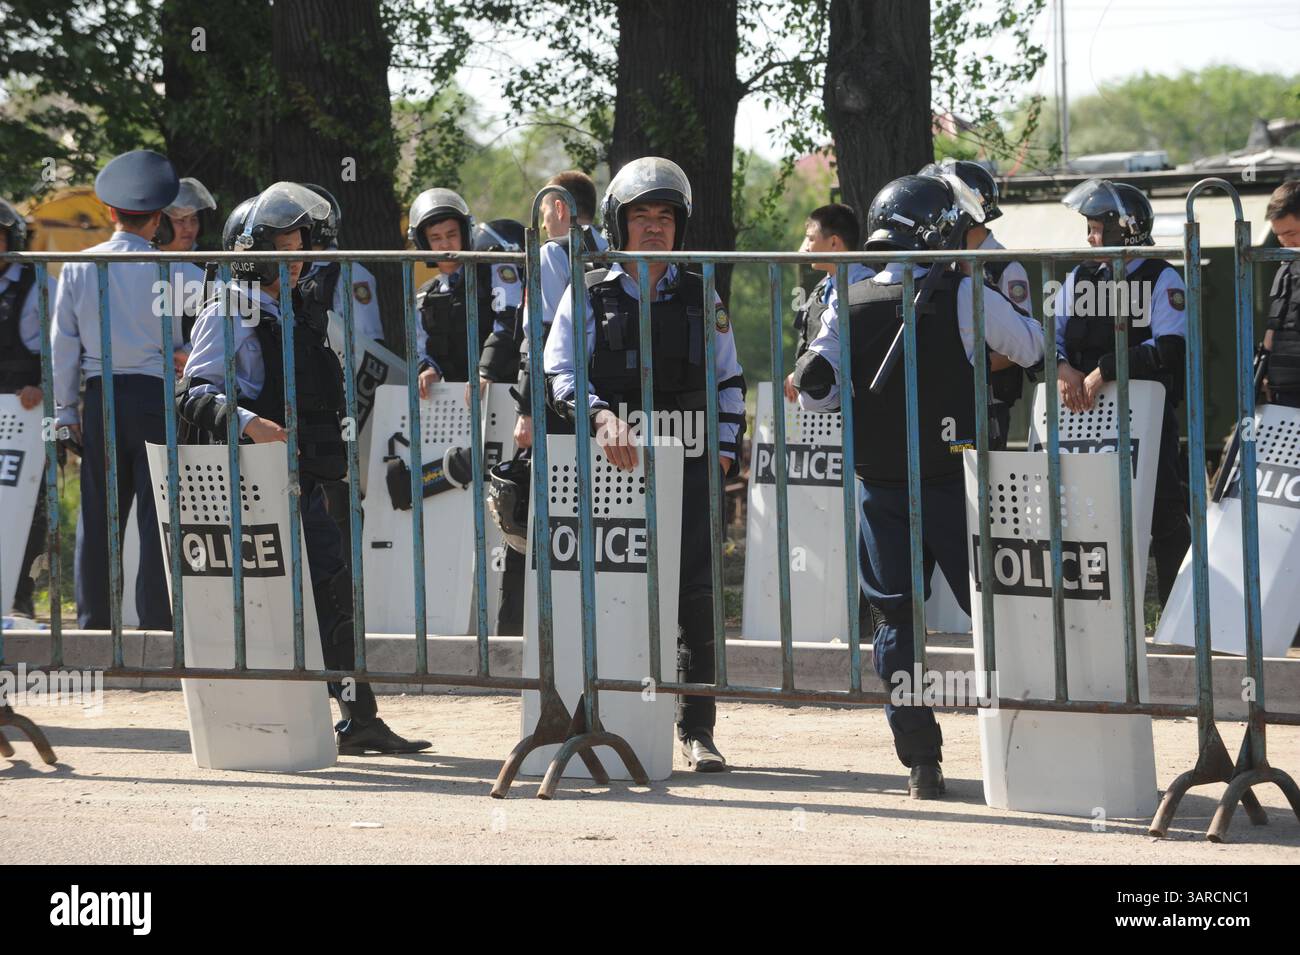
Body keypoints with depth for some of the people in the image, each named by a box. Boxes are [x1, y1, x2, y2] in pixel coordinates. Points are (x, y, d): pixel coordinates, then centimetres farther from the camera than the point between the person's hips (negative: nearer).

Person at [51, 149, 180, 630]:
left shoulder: (78, 268, 4)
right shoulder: (163, 269, -6)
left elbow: (63, 342, 6)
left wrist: (67, 408, 11)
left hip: (100, 395, 3)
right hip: (153, 393, -3)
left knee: (98, 513, 8)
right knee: (156, 511, 0)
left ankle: (93, 619, 10)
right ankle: (157, 618, -2)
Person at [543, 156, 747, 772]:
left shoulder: (700, 299, 13)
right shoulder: (590, 297, 6)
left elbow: (729, 381, 18)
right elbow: (559, 372, -3)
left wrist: (723, 451, 5)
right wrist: (602, 417, -21)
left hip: (688, 465, 1)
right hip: (610, 466, -1)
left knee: (695, 596, -3)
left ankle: (696, 731, 3)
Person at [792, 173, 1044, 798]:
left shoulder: (847, 307, -2)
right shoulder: (964, 298, -10)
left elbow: (816, 396, -4)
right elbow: (1032, 346, 6)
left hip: (881, 486, 2)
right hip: (953, 482, -2)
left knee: (895, 618, 8)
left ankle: (920, 763, 4)